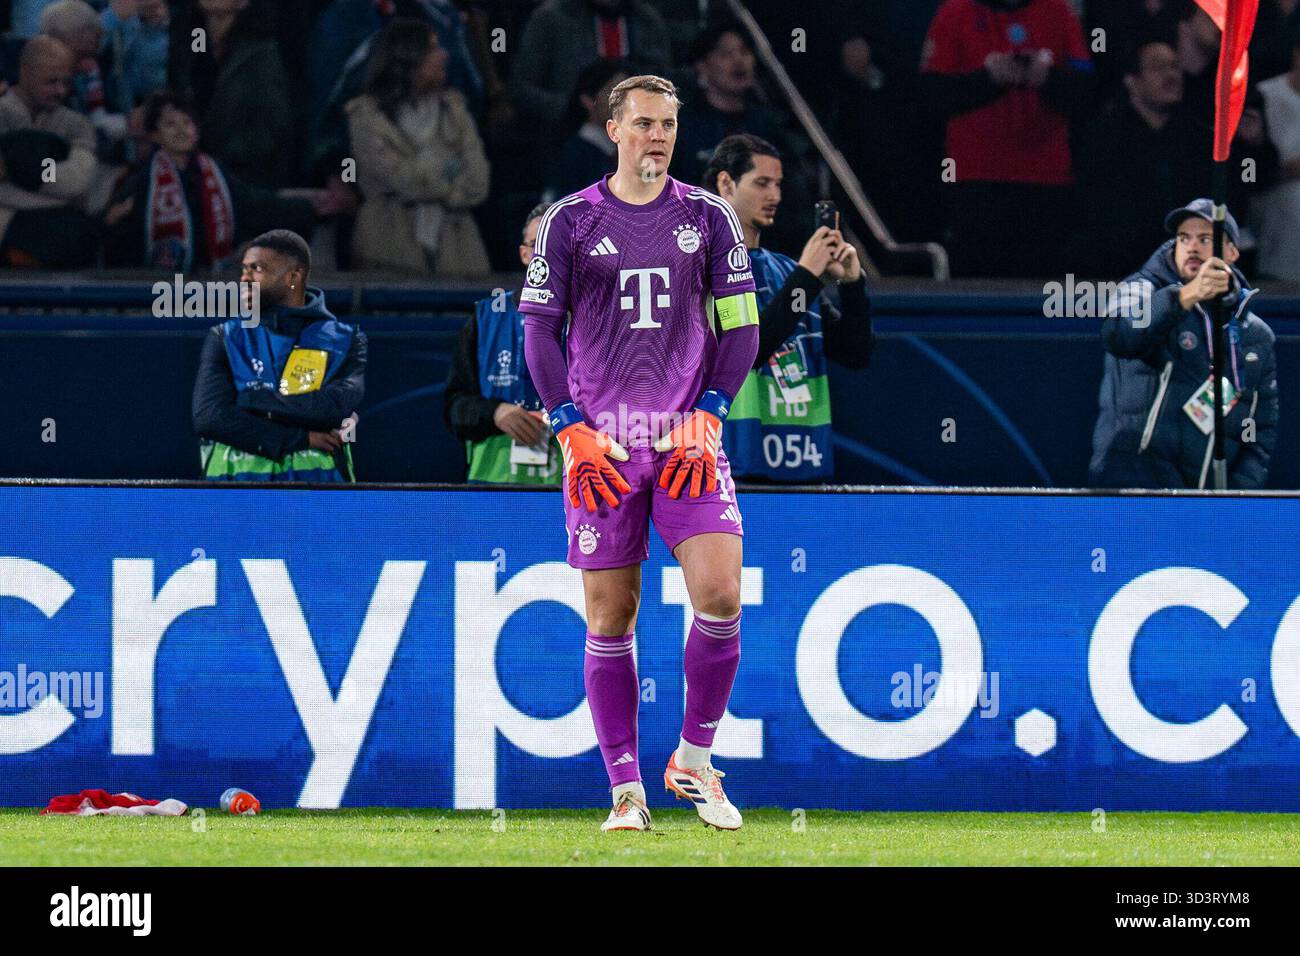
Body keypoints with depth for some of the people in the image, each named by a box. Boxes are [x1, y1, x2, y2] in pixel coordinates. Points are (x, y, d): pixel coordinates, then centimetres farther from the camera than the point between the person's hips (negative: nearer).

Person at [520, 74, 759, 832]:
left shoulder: (708, 218, 8)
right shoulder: (570, 222, 5)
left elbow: (740, 328, 10)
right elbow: (539, 330, 6)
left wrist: (706, 417, -2)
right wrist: (573, 430, -3)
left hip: (688, 439, 1)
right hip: (601, 446, -1)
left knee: (720, 594, -15)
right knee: (610, 615, -1)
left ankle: (694, 759, 4)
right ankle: (627, 791, 6)